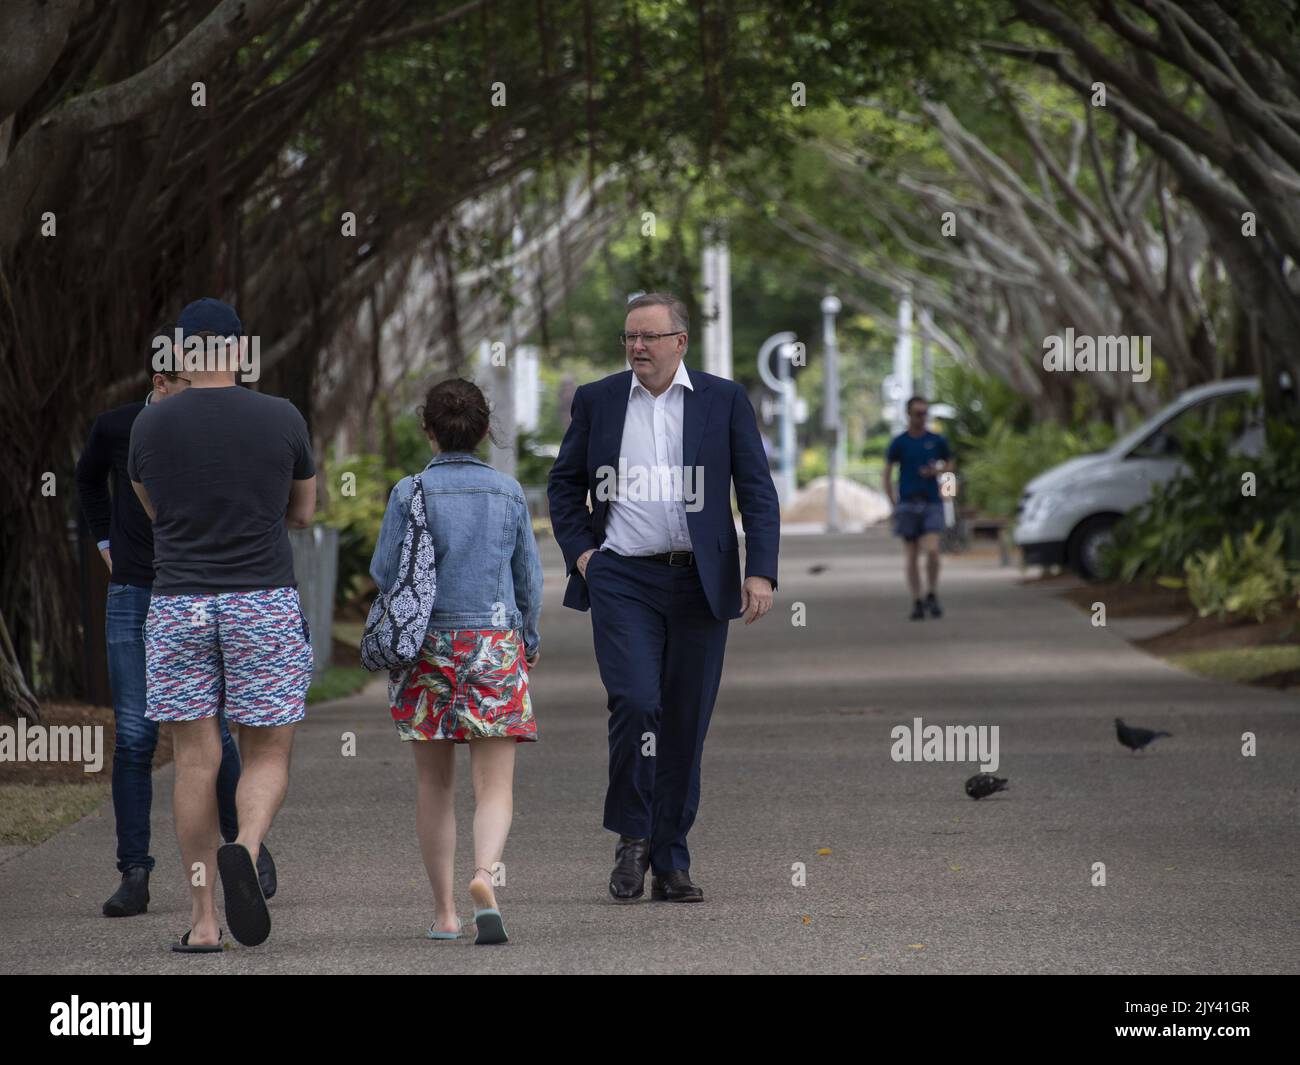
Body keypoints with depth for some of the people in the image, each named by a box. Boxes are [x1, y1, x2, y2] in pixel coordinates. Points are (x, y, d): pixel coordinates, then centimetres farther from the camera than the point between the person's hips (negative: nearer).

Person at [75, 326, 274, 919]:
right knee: (133, 738, -4)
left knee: (210, 732, -4)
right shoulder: (116, 429, -1)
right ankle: (134, 875, -2)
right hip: (132, 600, 1)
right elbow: (89, 478, 22)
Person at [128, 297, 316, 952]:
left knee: (195, 761, 5)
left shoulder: (150, 426, 0)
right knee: (267, 757, 6)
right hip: (265, 604, -1)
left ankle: (202, 921, 3)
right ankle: (246, 851, -24)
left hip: (178, 605, 1)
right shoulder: (281, 420, -1)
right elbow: (303, 513, 13)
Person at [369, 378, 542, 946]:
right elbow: (529, 580, 7)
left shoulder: (410, 492, -5)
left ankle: (445, 912, 15)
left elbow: (385, 573, -4)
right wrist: (528, 642, 22)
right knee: (495, 786, -2)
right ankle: (485, 874, -30)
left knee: (433, 785, 13)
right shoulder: (508, 492, 1)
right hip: (495, 644, 0)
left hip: (427, 648, 0)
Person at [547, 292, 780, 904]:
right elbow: (564, 484, 18)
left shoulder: (723, 400, 5)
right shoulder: (597, 401, 7)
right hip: (622, 580, -1)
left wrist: (761, 571, -7)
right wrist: (578, 551, 3)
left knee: (686, 723, 3)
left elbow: (758, 492, 4)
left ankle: (671, 863, 12)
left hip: (699, 581, 1)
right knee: (635, 702, -18)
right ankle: (632, 838, 1)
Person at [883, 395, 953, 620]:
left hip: (932, 503, 0)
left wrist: (937, 471, -7)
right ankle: (917, 602, 8)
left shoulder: (937, 441, 4)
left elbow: (949, 465, 16)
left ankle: (932, 596, 2)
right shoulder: (899, 442, 2)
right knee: (911, 555, 1)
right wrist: (893, 505, 0)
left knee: (932, 550, -15)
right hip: (907, 504, 0)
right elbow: (887, 473, 7)